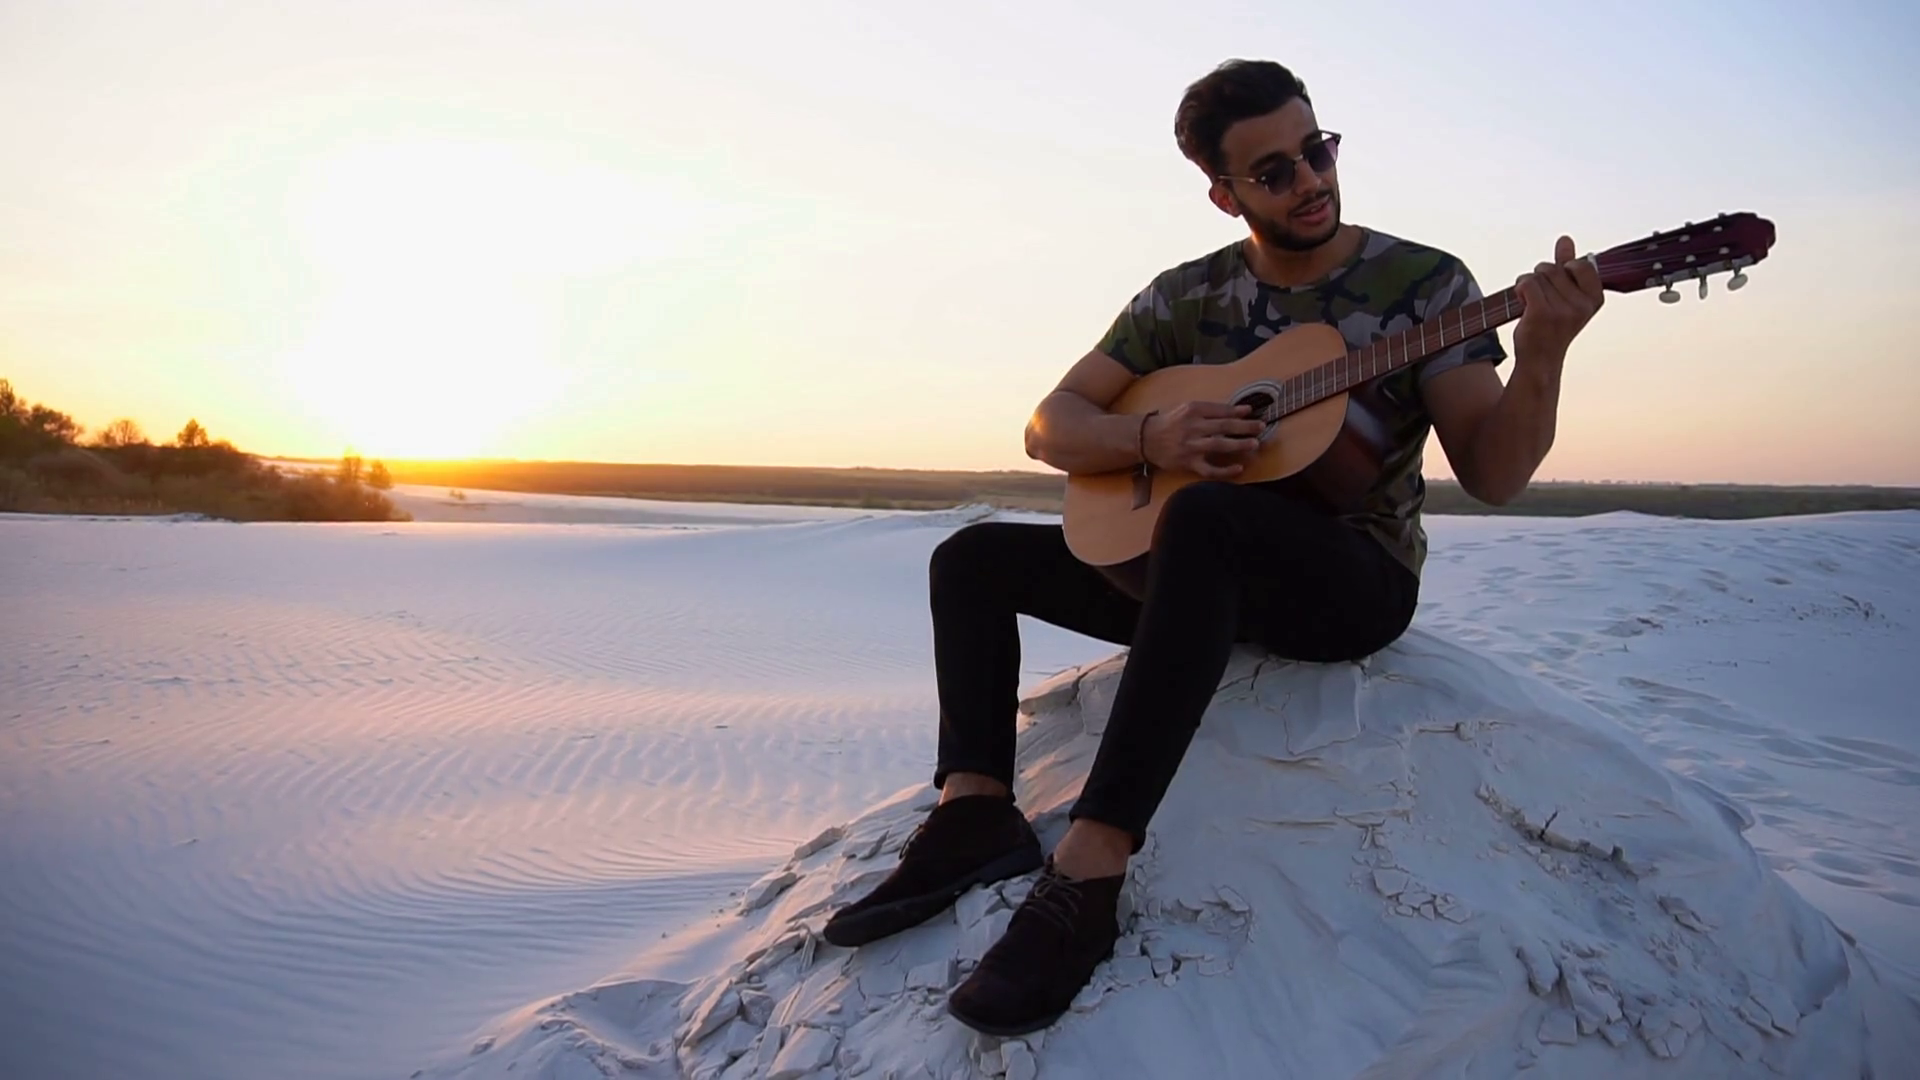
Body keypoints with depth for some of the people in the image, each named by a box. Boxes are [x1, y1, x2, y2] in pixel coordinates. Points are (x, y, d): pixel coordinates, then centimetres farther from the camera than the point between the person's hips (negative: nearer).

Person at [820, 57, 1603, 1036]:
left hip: (1357, 579, -5)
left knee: (1205, 515, -39)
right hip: (1212, 575, 5)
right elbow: (1049, 427, 1)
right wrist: (1151, 439, -19)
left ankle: (1089, 872, -41)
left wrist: (1542, 354, -31)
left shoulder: (1424, 282, -4)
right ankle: (975, 809, -14)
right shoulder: (1188, 296, 5)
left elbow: (1492, 474, -11)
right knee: (973, 556, 1)